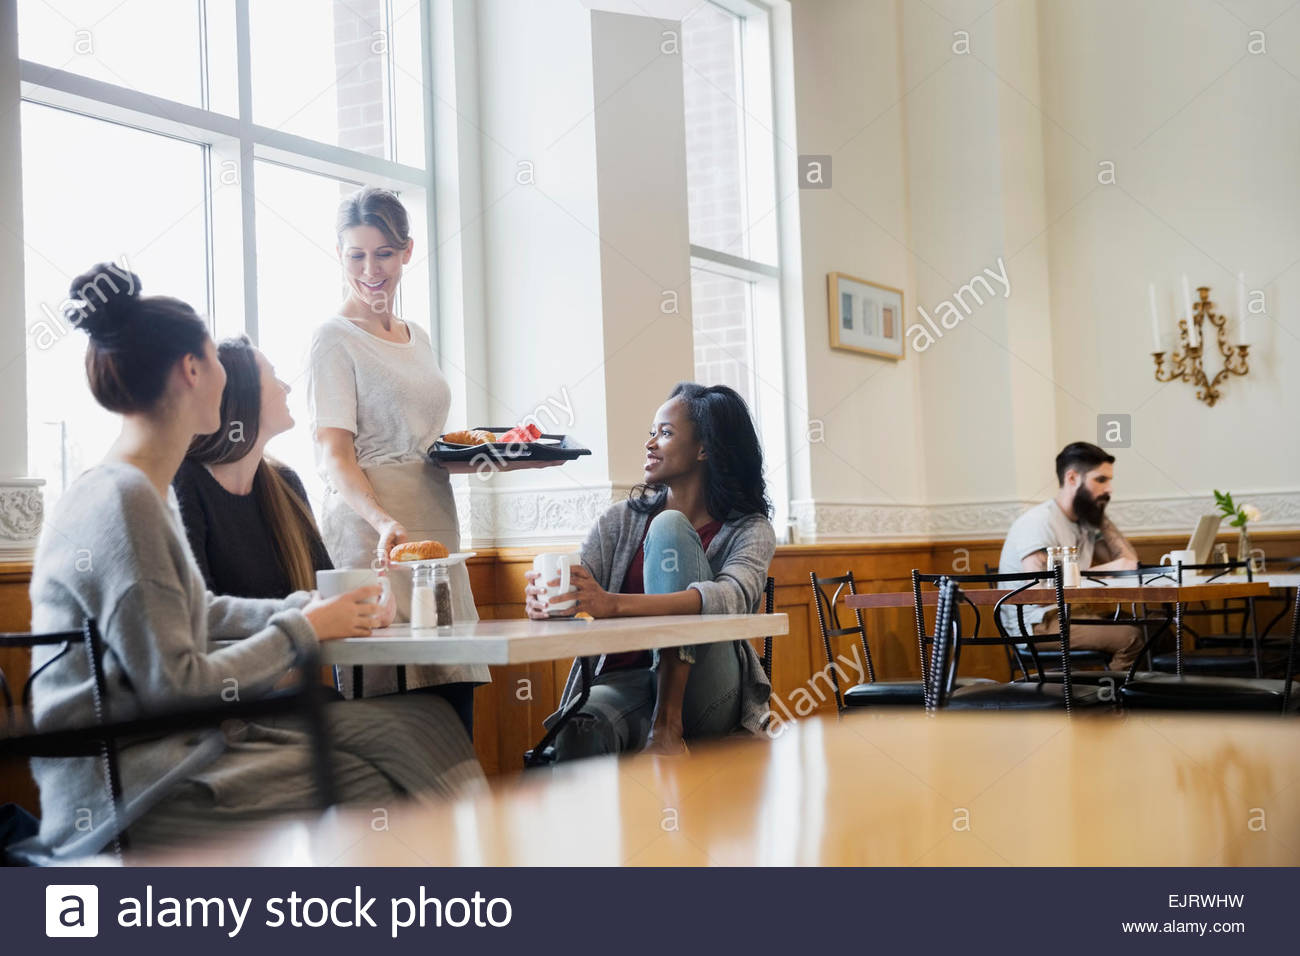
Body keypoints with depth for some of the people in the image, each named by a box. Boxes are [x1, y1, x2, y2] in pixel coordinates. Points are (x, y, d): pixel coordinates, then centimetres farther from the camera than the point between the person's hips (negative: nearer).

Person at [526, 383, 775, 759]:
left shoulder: (749, 530, 5)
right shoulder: (622, 520, 17)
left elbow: (733, 597, -17)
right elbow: (574, 591, 5)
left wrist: (615, 605, -32)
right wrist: (542, 600, -23)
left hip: (705, 697, -1)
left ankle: (668, 722, -28)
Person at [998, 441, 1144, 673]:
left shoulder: (1087, 521, 14)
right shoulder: (1039, 521, -14)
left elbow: (1129, 560, 10)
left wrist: (1101, 517, 6)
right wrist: (1105, 569, -28)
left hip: (1072, 615, 9)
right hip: (1037, 625, -8)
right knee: (1132, 637, -25)